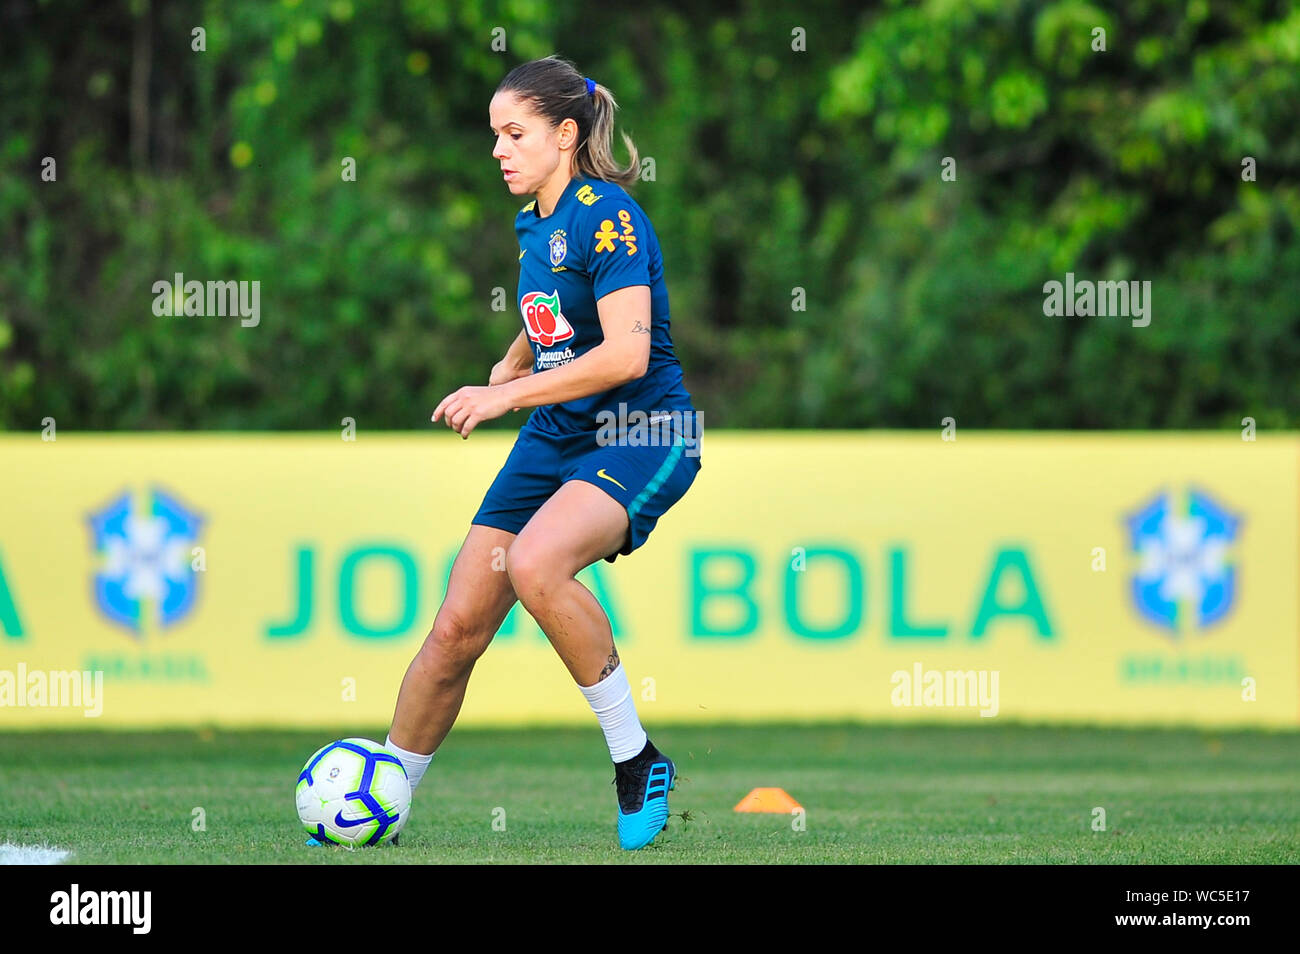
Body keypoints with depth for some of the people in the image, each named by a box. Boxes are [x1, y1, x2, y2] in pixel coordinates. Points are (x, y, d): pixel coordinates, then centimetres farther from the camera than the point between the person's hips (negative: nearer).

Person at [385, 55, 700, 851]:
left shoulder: (606, 216, -14)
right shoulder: (534, 224, 11)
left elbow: (627, 353, -25)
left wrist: (508, 394, -22)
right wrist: (513, 365, 14)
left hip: (643, 436, -8)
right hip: (555, 440, 8)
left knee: (535, 565, -34)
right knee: (458, 625, -1)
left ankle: (638, 762, -20)